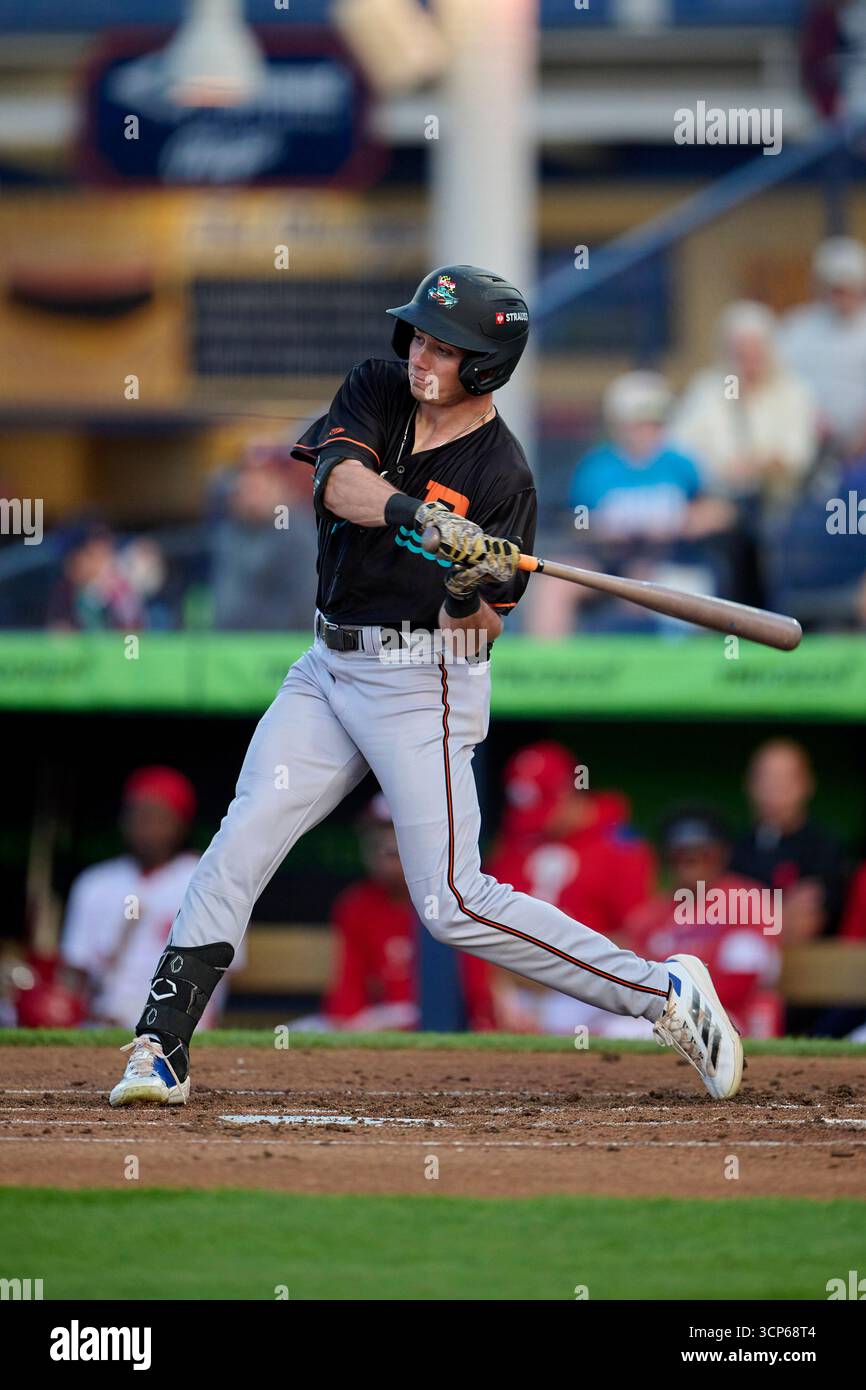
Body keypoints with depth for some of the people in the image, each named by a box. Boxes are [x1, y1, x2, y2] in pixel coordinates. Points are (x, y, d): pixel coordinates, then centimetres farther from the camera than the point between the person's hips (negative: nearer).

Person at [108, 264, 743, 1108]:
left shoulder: (501, 475, -11)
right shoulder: (376, 391, 2)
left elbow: (481, 626, -9)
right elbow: (341, 481, -19)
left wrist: (472, 592, -31)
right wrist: (425, 517, -36)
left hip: (423, 685, -6)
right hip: (329, 671, 6)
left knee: (452, 905, -10)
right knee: (240, 844, -5)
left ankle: (664, 994, -1)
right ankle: (161, 1051, -3)